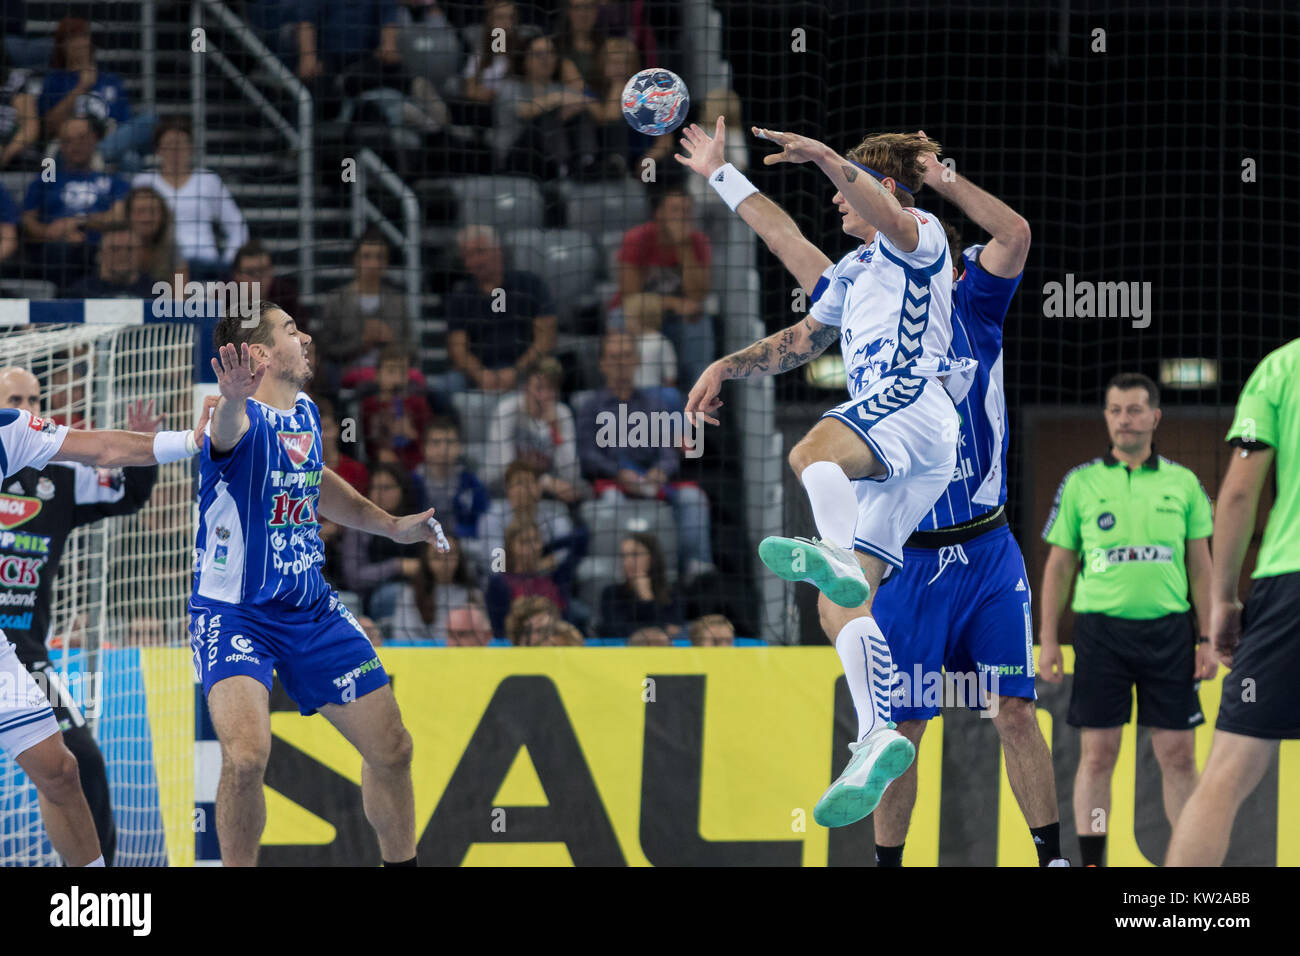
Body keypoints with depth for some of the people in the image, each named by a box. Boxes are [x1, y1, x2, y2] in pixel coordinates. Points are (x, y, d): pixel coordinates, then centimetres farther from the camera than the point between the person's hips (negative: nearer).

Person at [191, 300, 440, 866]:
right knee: (246, 757, -28)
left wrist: (390, 526, 24)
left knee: (392, 749, 11)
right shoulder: (245, 420, -20)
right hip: (234, 612, -7)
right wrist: (233, 402, -70)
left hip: (312, 608, 7)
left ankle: (401, 862, 33)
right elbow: (228, 432, -48)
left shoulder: (305, 412, 5)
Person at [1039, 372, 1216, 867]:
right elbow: (1059, 566, 8)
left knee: (1178, 755, 0)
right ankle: (1091, 860, 4)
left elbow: (1200, 566, 10)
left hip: (1168, 632, 1)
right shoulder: (1080, 483, 6)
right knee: (1097, 754, -1)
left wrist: (1208, 640, 4)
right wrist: (1048, 640, 2)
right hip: (1100, 630, -1)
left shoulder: (1182, 483, 8)